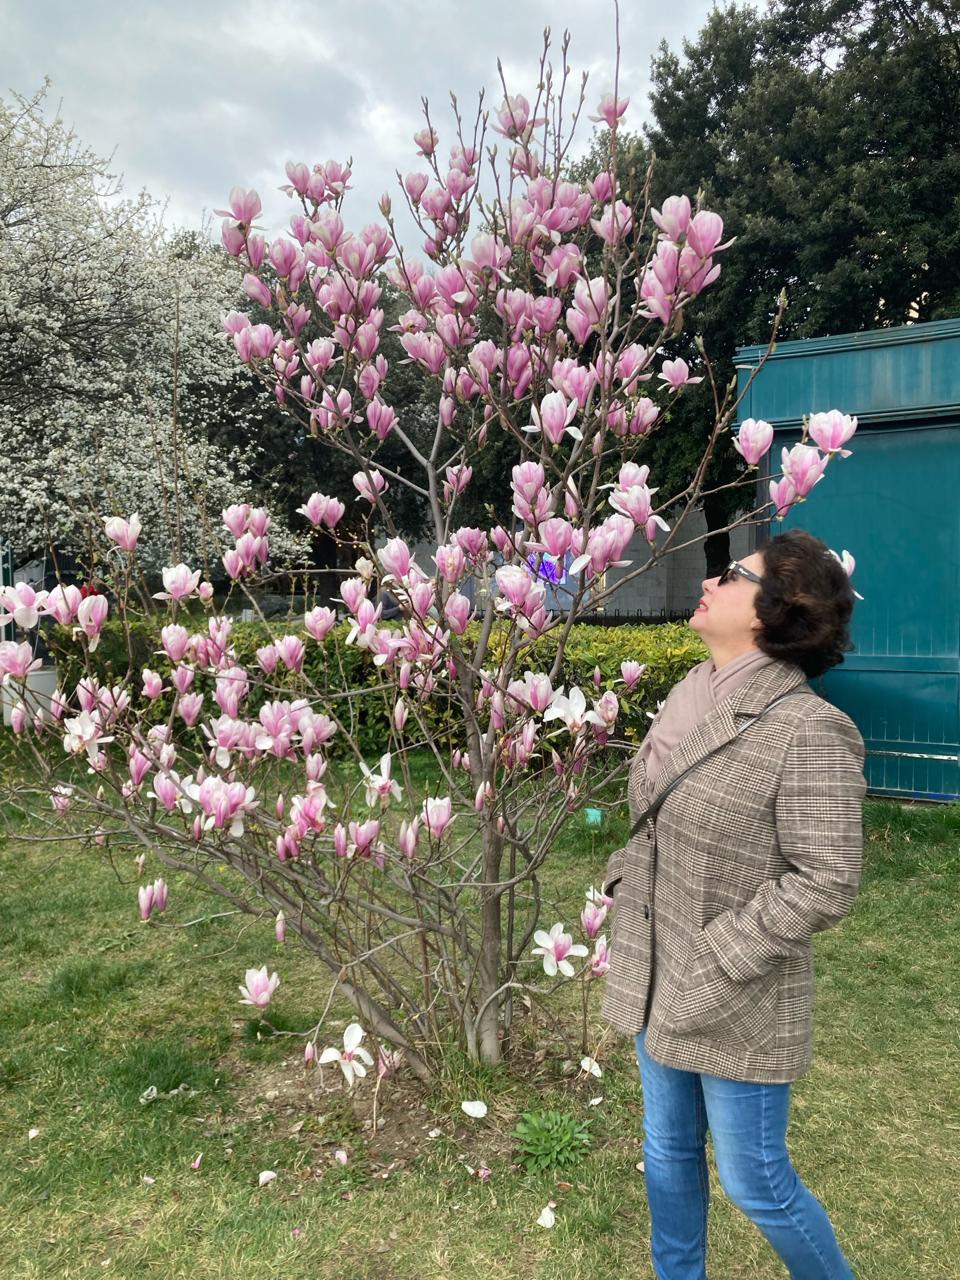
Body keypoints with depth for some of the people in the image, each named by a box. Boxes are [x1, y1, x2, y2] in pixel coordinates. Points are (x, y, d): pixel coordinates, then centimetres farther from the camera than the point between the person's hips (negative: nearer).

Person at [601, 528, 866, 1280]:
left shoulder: (808, 729, -23)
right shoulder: (691, 695, 1)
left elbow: (826, 883, -22)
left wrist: (712, 967, -20)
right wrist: (625, 882, 6)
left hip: (737, 1002, -7)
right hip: (655, 980, 7)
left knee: (755, 1181, 12)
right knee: (668, 1152, 23)